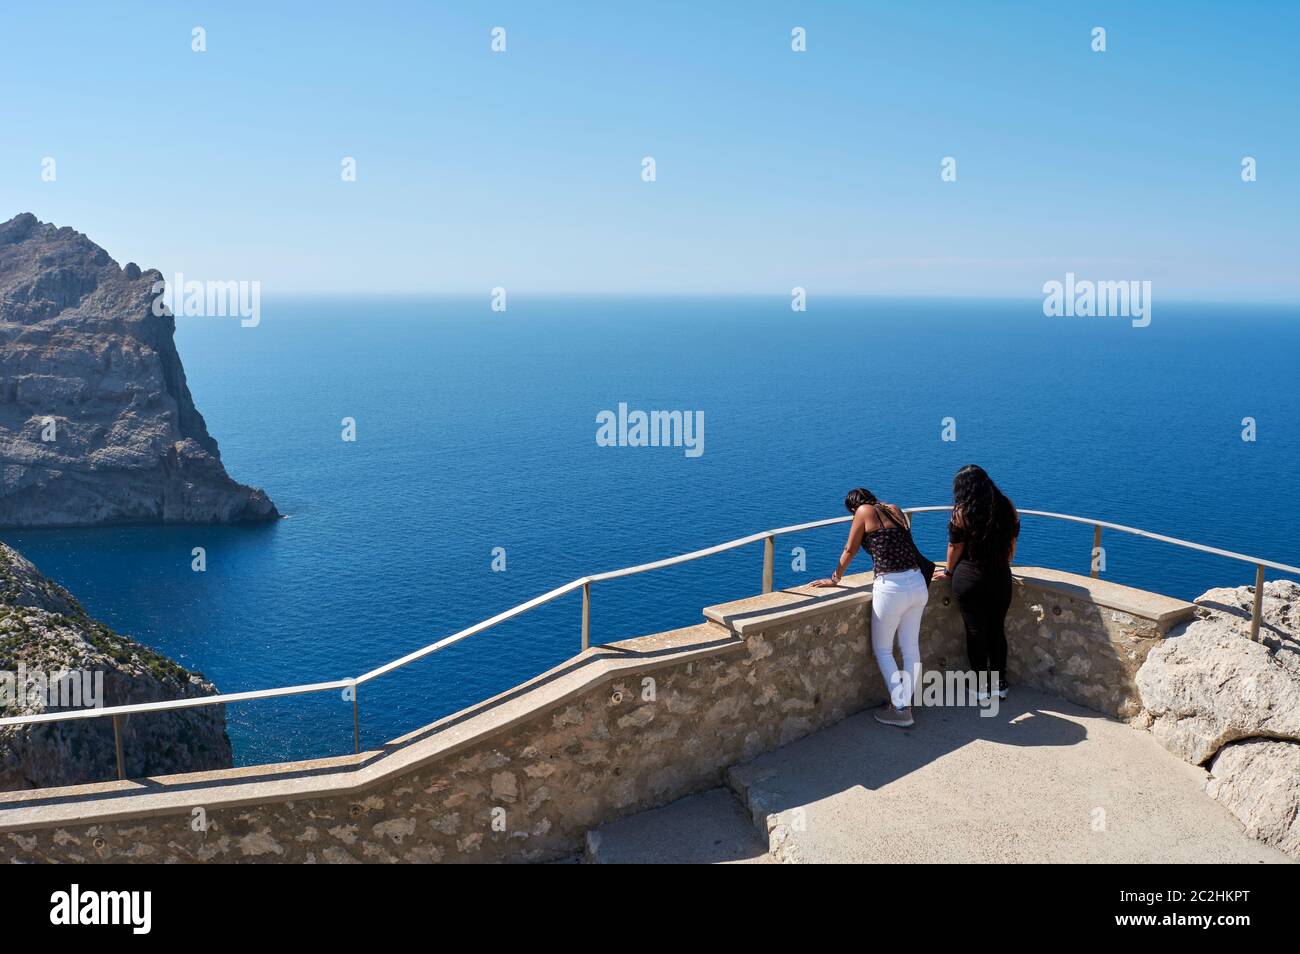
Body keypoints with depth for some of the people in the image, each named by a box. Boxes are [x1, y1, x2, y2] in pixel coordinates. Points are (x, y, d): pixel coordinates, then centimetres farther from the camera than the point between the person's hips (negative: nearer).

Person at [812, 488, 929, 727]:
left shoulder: (864, 511, 0)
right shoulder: (894, 510, 16)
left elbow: (849, 551, 7)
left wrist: (835, 579, 20)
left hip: (892, 589, -6)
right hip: (918, 584, 6)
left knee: (882, 649, 9)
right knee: (911, 649, 13)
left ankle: (900, 709, 8)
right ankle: (905, 703, 20)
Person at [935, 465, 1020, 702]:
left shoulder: (962, 512, -12)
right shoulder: (1007, 508, 1)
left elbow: (955, 547, -5)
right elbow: (1012, 544, 10)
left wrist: (949, 571, 12)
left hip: (970, 578, -4)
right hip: (1001, 577, 4)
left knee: (976, 632, 6)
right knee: (997, 630, 15)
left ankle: (982, 688, 12)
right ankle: (1000, 685, 22)